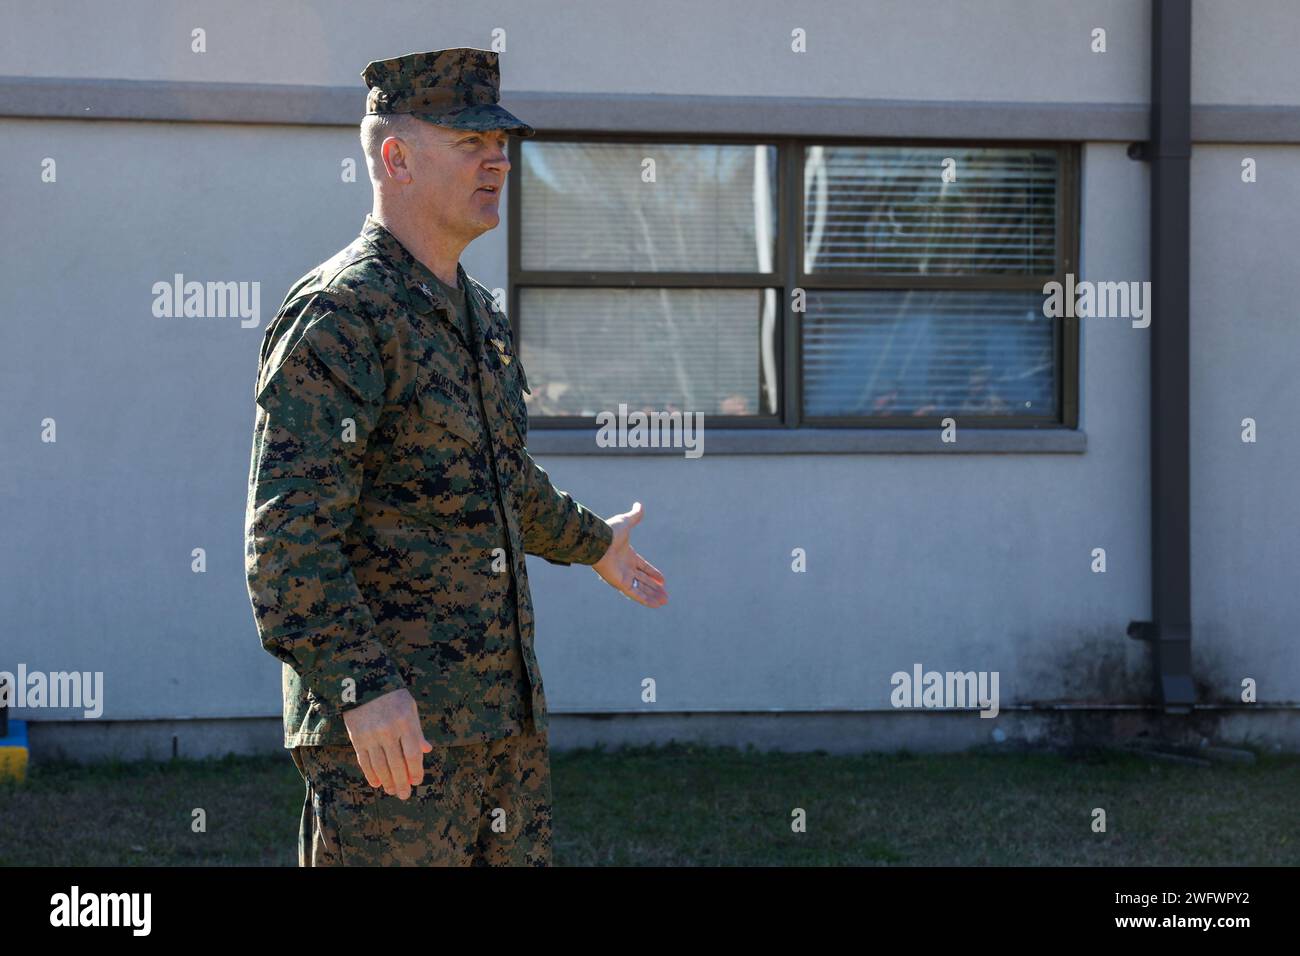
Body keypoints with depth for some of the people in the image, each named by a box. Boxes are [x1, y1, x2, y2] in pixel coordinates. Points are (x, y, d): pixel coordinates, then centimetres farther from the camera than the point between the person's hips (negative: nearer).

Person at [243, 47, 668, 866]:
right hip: (386, 720, -9)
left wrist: (593, 544, 48)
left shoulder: (476, 315, 15)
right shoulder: (338, 315, -13)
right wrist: (361, 685, -30)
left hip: (501, 707, 9)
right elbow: (288, 530, -22)